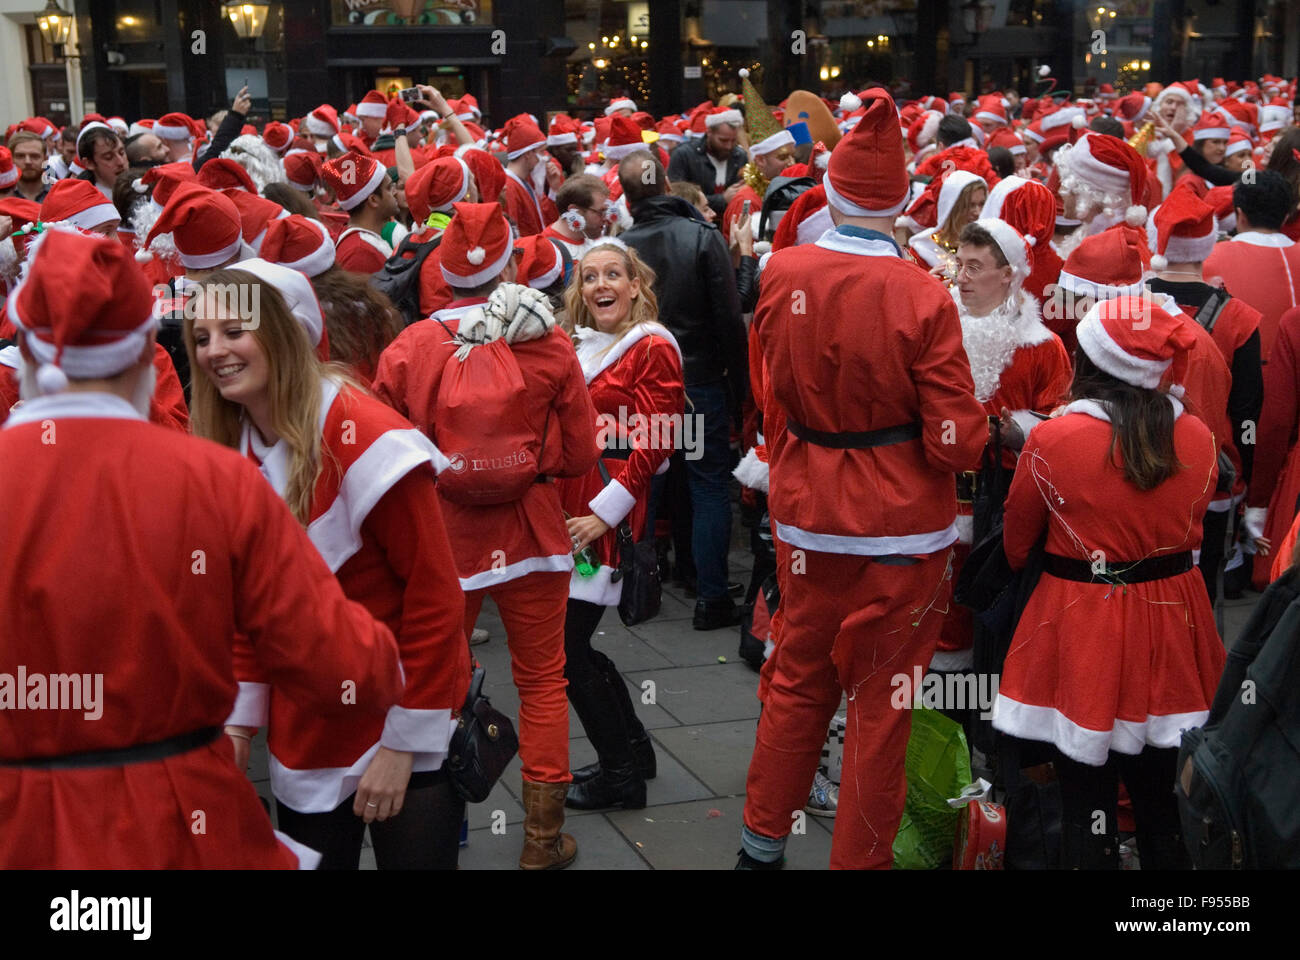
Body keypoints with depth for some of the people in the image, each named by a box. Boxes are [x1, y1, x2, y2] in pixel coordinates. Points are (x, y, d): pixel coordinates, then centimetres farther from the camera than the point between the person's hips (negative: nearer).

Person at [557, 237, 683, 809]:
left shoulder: (653, 349, -8)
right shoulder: (577, 345, 14)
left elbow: (653, 446, -13)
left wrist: (603, 513, -17)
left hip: (610, 514, -8)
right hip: (566, 506, 8)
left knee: (564, 647, -6)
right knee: (571, 644, 11)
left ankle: (621, 775, 10)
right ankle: (633, 751, 28)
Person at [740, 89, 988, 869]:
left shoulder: (781, 273, -8)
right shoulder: (923, 297, -18)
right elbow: (957, 442, -16)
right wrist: (983, 425, 3)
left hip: (806, 514, 4)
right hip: (901, 524, -4)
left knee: (800, 680, 19)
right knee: (882, 702, 10)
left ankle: (764, 840, 31)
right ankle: (860, 856, 21)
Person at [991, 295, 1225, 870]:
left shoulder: (1051, 440, -15)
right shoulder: (1198, 439, -4)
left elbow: (1016, 542, 0)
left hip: (1081, 627, -4)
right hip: (1172, 626, 4)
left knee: (1087, 800, 8)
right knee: (1164, 799, 17)